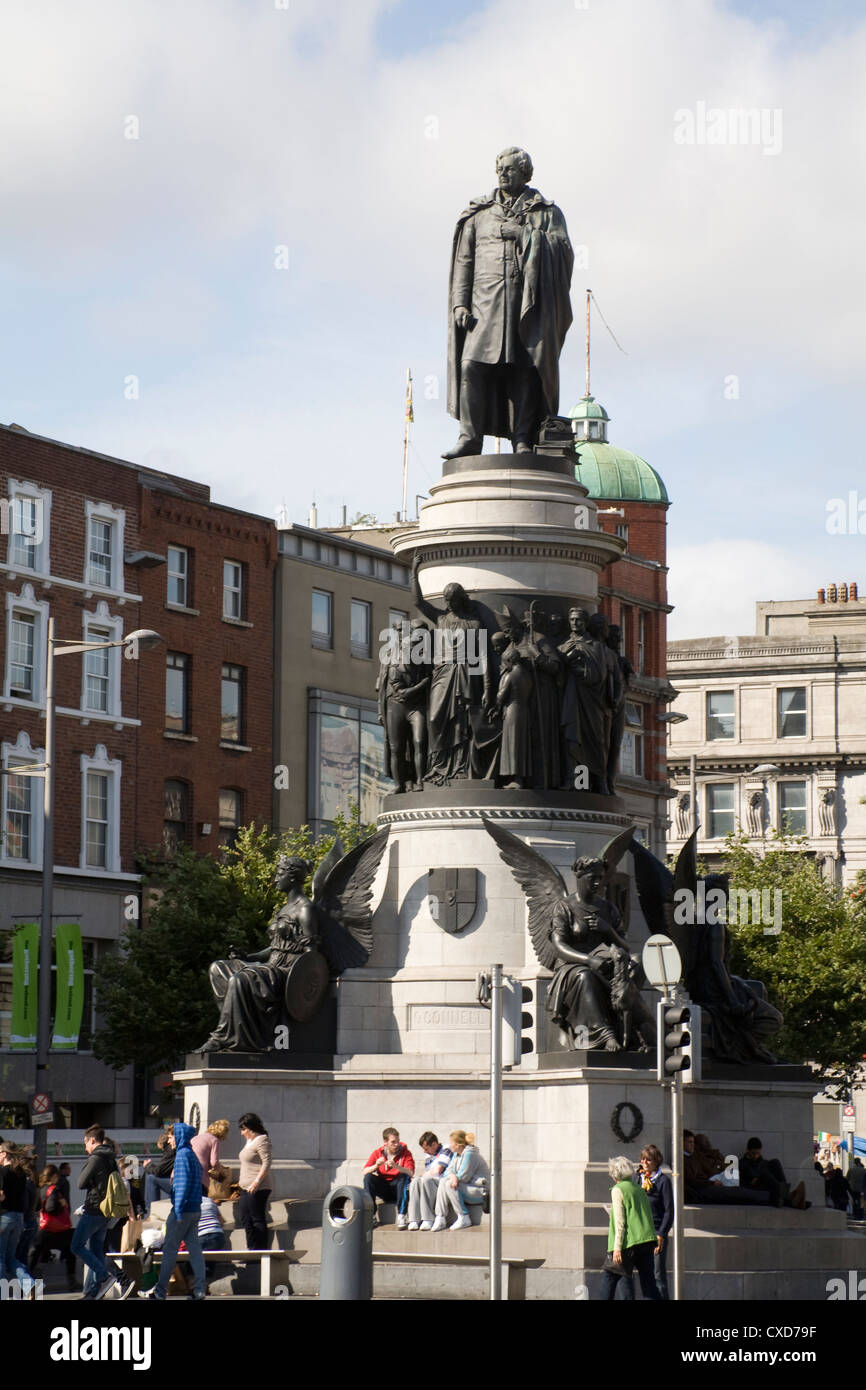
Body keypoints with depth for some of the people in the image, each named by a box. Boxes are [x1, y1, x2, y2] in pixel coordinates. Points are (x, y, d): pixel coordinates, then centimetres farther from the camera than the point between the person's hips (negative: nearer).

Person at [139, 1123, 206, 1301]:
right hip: (195, 1210, 9)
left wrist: (178, 1210, -20)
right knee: (194, 1247, 6)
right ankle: (199, 1289, 2)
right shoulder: (192, 1155, 16)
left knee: (170, 1248, -2)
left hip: (183, 1210, -9)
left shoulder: (183, 1154, -12)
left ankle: (160, 1291, 2)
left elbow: (183, 1184, -19)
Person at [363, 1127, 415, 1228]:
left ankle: (401, 1216, -35)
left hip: (398, 1187, -2)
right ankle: (371, 1216, -23)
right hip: (383, 1189, 2)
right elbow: (365, 1171, -7)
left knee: (405, 1177, -31)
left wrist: (396, 1166, -35)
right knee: (368, 1177, -22)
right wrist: (376, 1166, -27)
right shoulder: (377, 1153, 3)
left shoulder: (405, 1153, -3)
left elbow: (411, 1173, -18)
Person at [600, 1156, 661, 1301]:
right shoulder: (639, 1189, 15)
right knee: (648, 1279, 6)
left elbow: (620, 1222, -12)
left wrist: (617, 1248, -13)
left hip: (629, 1241, -7)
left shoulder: (618, 1190, -6)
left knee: (609, 1275, 7)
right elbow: (649, 1216, 18)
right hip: (647, 1239, 7)